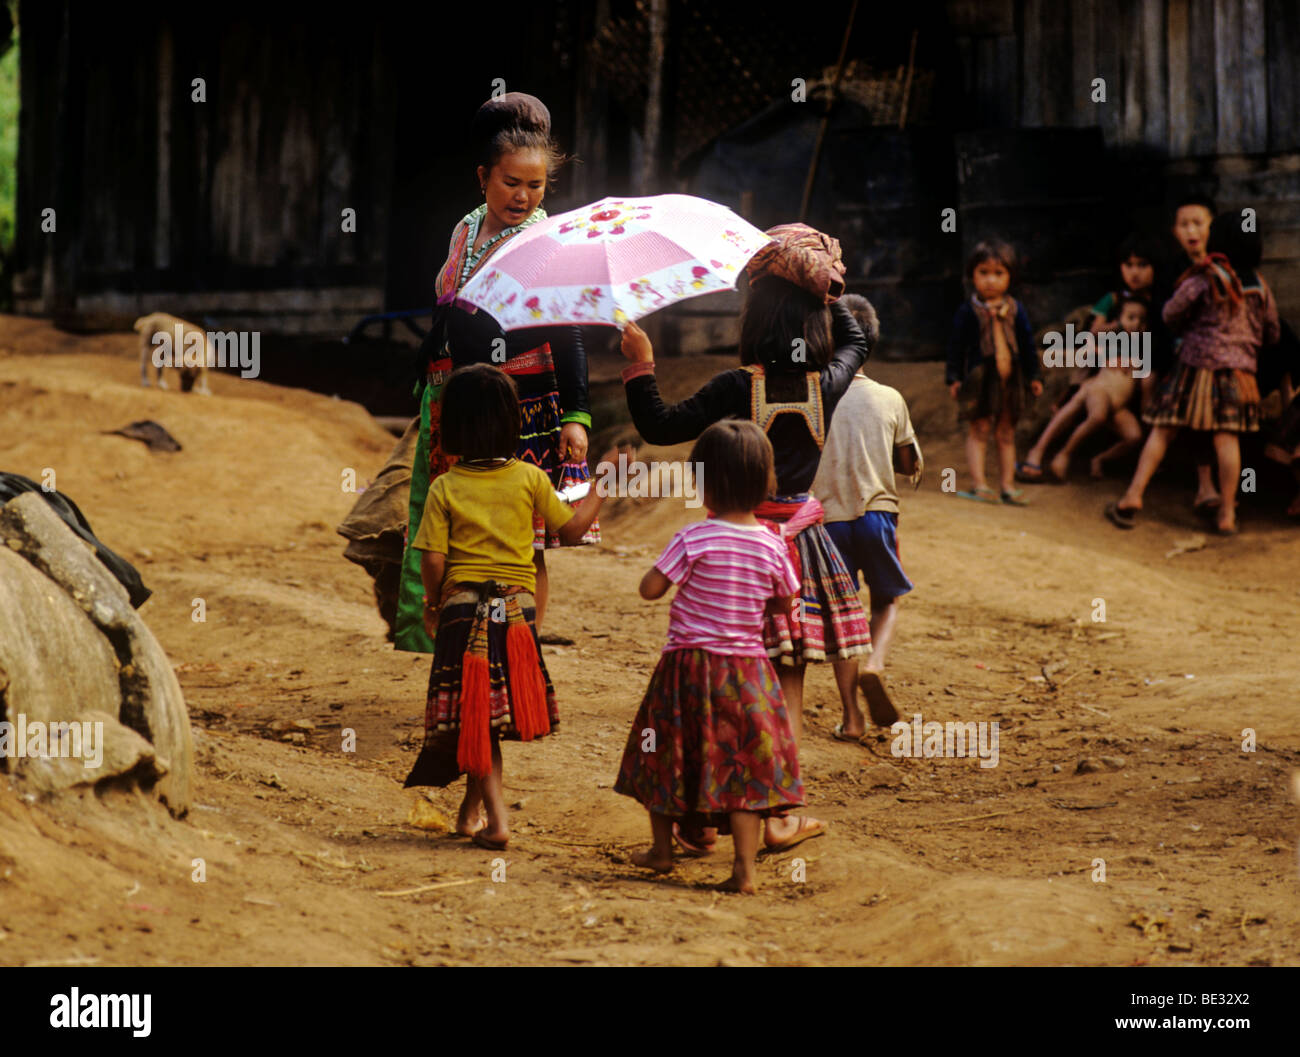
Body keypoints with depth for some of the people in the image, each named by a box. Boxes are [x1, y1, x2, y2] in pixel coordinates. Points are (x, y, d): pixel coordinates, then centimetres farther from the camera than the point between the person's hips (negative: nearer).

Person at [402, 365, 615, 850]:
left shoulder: (445, 488, -7)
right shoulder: (530, 479, -3)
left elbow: (432, 560, -9)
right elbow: (571, 529, 6)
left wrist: (432, 605, 9)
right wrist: (602, 485, 19)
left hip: (463, 609, -2)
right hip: (518, 607, 2)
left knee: (474, 715, 5)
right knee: (499, 711, 16)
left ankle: (494, 818, -2)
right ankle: (472, 808, 28)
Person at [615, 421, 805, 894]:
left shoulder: (693, 539, -15)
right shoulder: (771, 545, -4)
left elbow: (650, 588, -12)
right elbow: (785, 602, 9)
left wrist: (679, 571, 5)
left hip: (690, 664, -2)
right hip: (748, 669, 2)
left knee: (669, 755, 15)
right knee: (745, 763, 4)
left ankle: (661, 849, 27)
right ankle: (744, 867, -4)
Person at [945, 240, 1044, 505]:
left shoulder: (1014, 309, 6)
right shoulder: (968, 311, -3)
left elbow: (1027, 344, 13)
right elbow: (956, 346, -1)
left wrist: (1034, 375, 10)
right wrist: (954, 378, -6)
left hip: (1010, 379, 3)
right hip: (979, 378, -3)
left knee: (1006, 433, 8)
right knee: (978, 431, -5)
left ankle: (1007, 485, 11)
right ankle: (978, 483, -4)